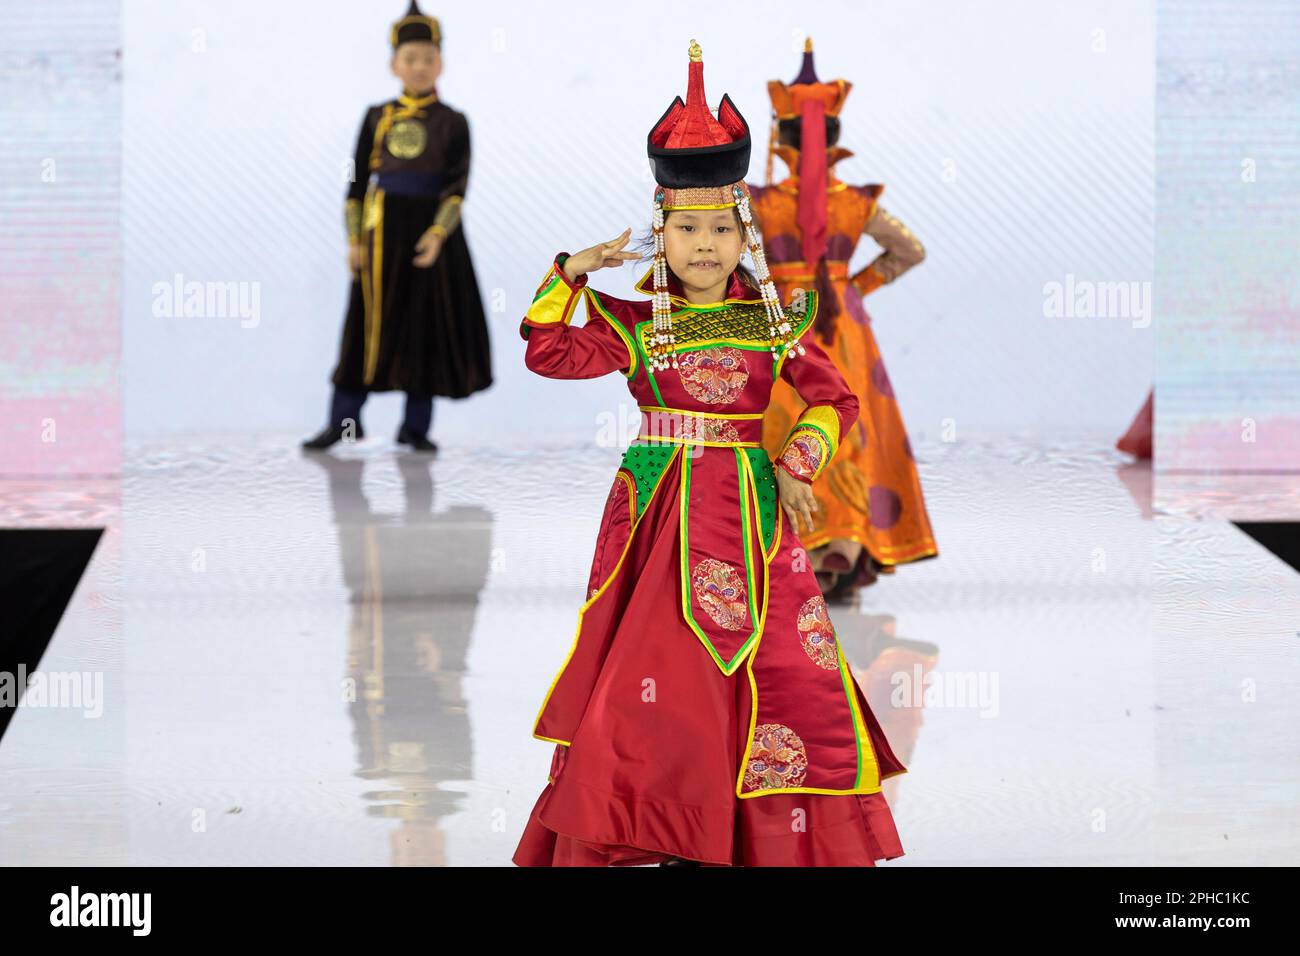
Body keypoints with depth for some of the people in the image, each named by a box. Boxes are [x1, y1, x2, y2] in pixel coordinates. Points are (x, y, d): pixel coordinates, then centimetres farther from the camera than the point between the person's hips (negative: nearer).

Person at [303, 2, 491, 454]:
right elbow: (358, 181, 5)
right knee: (367, 321, 2)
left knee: (429, 323, 3)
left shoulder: (453, 123, 1)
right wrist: (355, 239, -2)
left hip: (433, 230, -1)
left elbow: (458, 185, -7)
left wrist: (438, 233, -20)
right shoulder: (377, 118, 4)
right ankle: (343, 420, 8)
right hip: (383, 230, 1)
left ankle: (416, 426, 11)